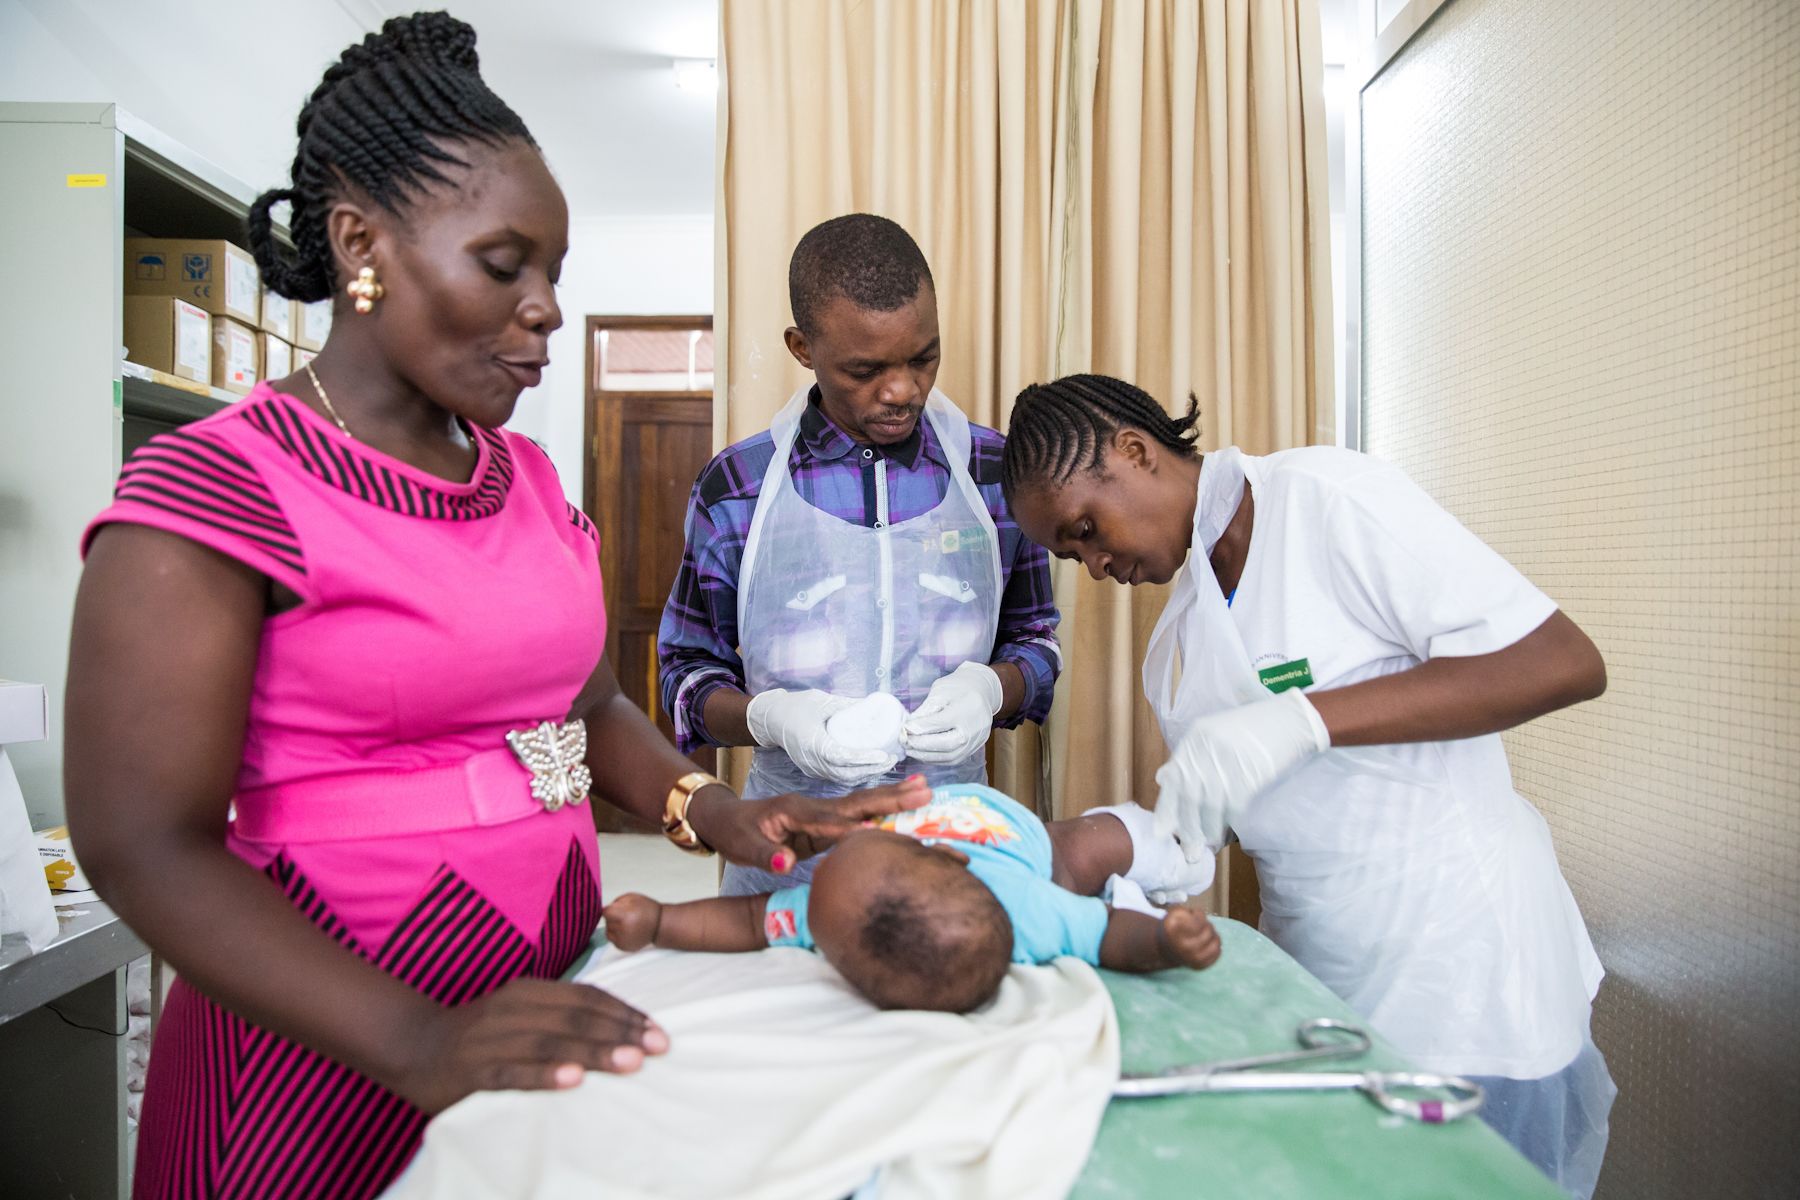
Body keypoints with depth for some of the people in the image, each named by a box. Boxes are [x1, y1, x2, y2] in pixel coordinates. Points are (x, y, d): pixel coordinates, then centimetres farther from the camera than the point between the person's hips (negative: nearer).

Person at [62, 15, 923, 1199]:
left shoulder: (528, 476, 6)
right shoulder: (216, 485, -13)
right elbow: (146, 846, -17)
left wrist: (716, 814, -7)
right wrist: (417, 1043, -27)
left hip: (548, 1000, 6)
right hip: (326, 1058, -6)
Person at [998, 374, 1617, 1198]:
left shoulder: (1326, 496, -14)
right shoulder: (1173, 647, 8)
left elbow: (1565, 663, -20)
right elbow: (1218, 811, 10)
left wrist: (1304, 718, -29)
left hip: (1464, 968, -6)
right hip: (1317, 978, 6)